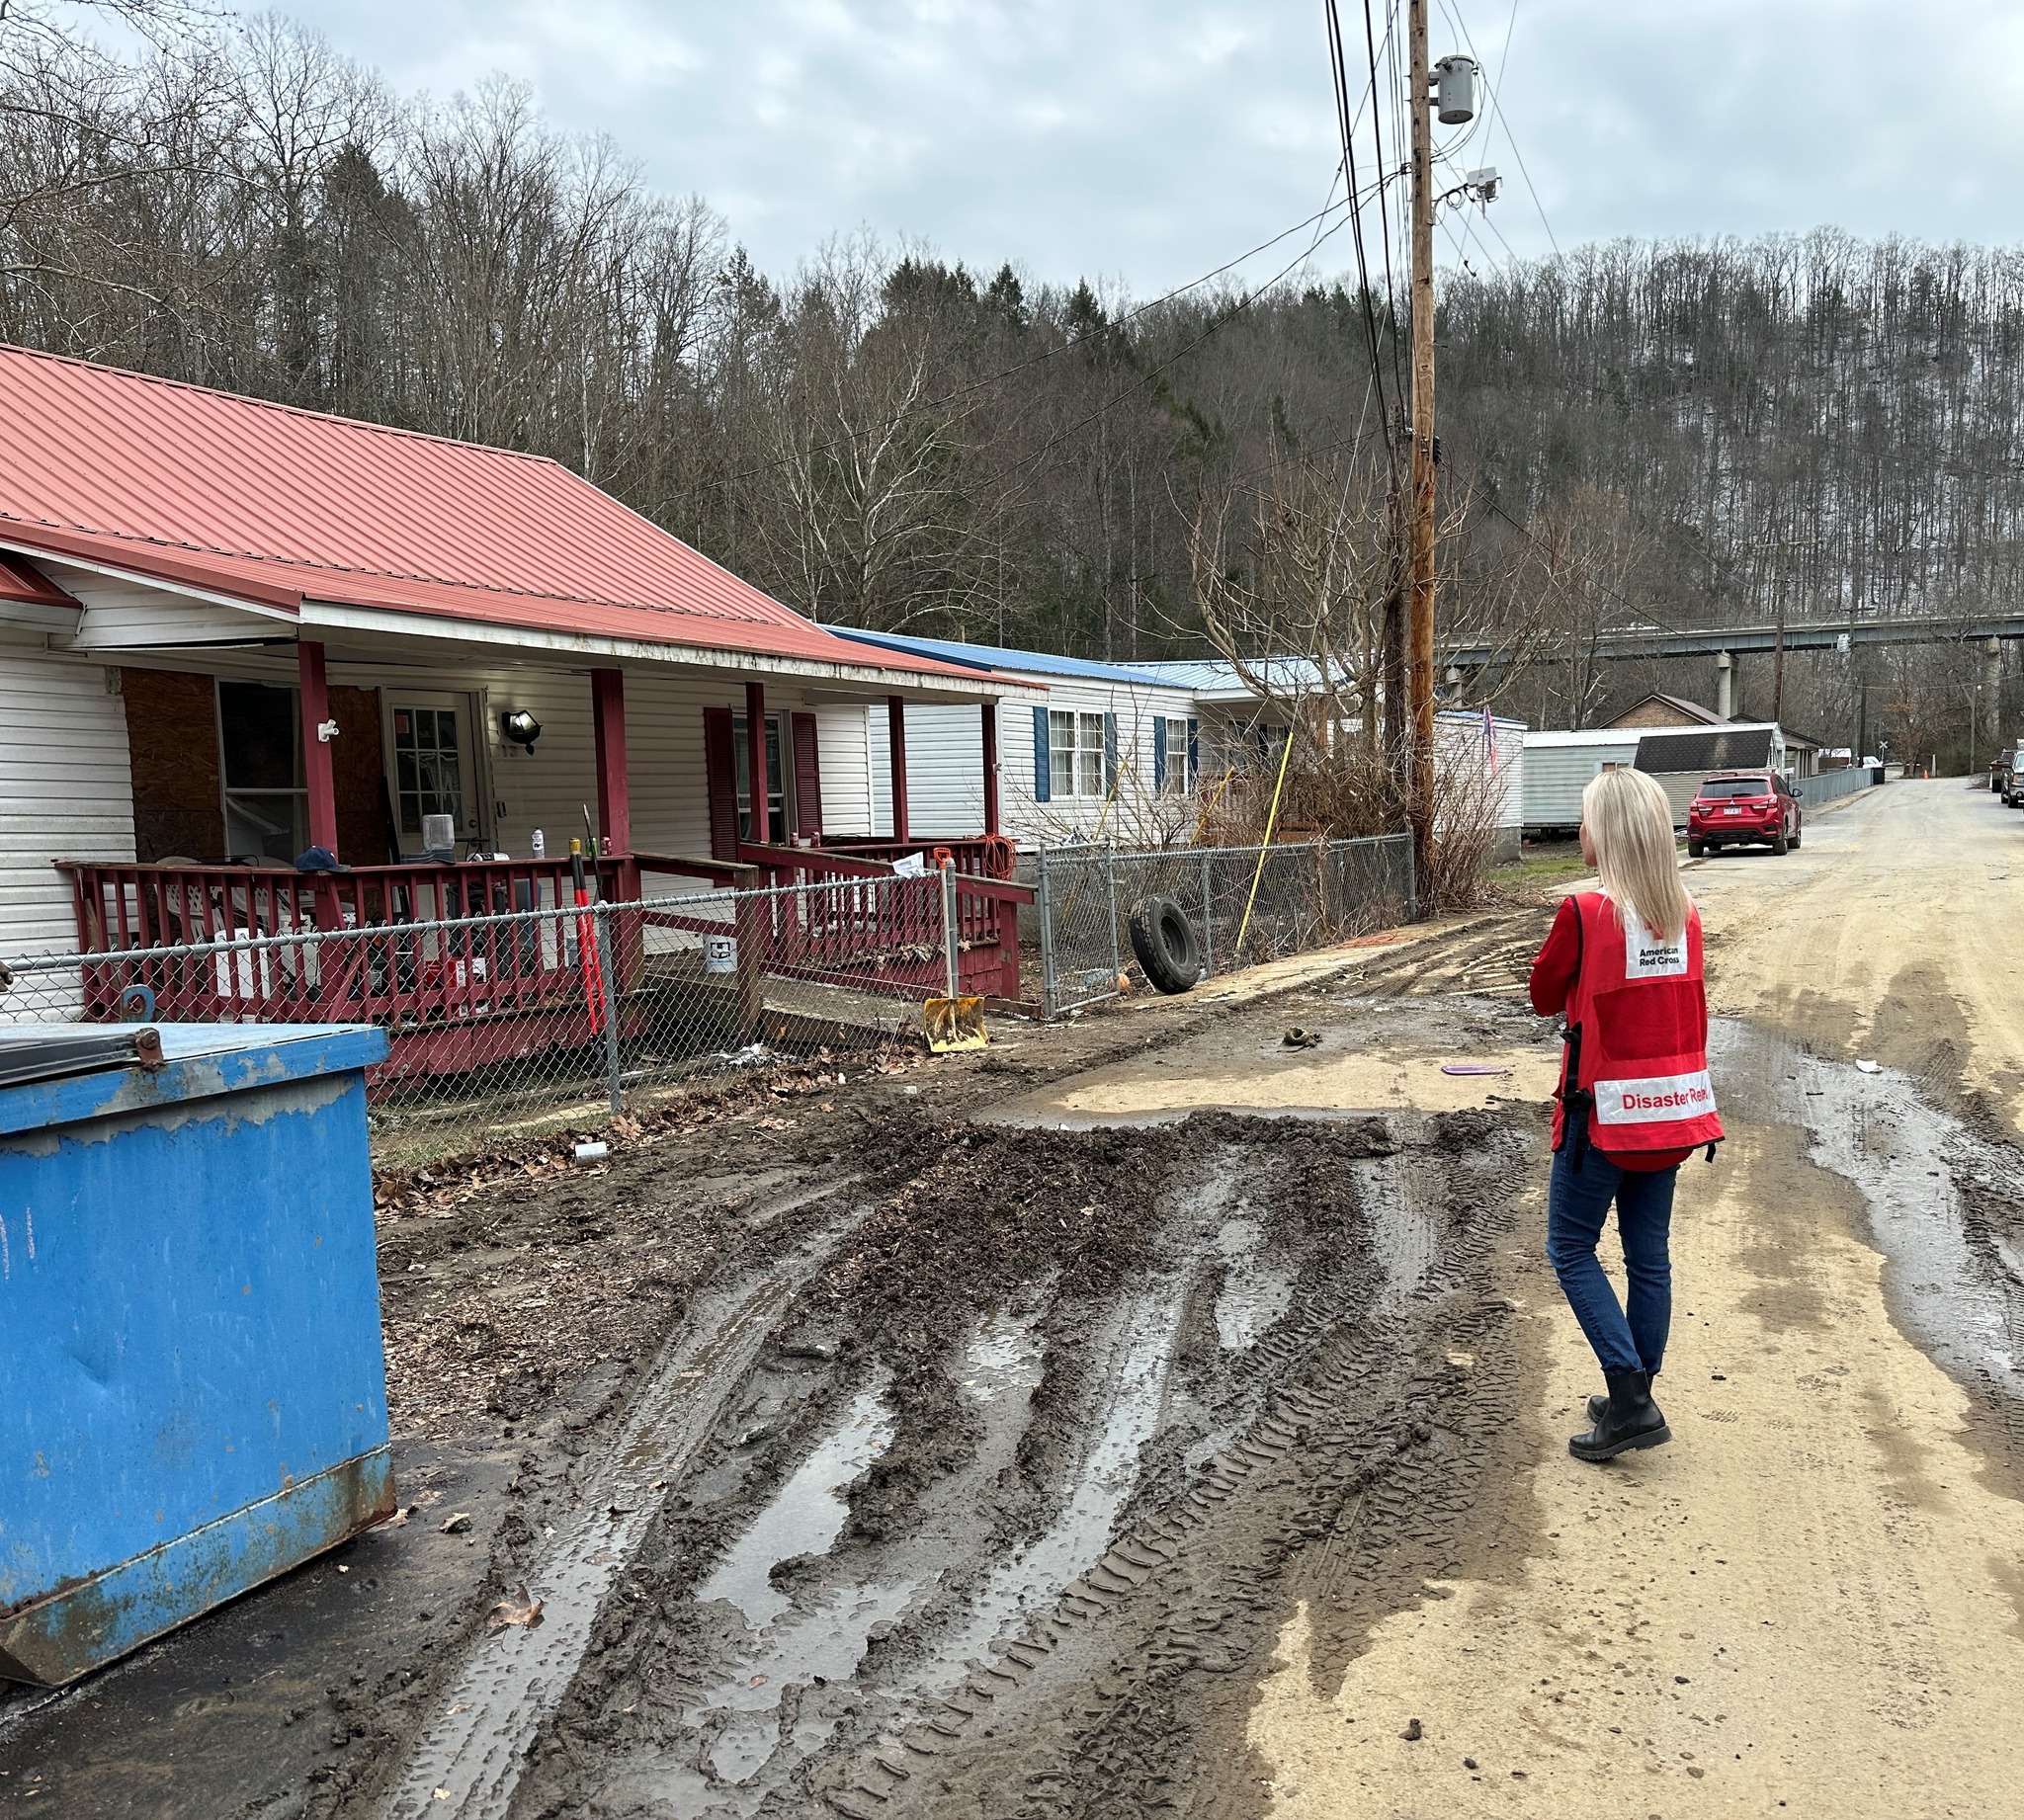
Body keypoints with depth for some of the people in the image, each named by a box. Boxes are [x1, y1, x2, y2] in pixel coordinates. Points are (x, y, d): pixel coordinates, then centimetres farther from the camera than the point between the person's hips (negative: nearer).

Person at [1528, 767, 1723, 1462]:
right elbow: (1687, 1006, 12)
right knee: (1649, 1256, 14)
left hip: (1605, 1113, -6)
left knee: (1571, 1248, 8)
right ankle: (1635, 1402, 26)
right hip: (1672, 1111, 6)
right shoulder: (1684, 913, 1)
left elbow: (1544, 997, -5)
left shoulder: (1585, 912, -18)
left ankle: (1629, 1396, 1)